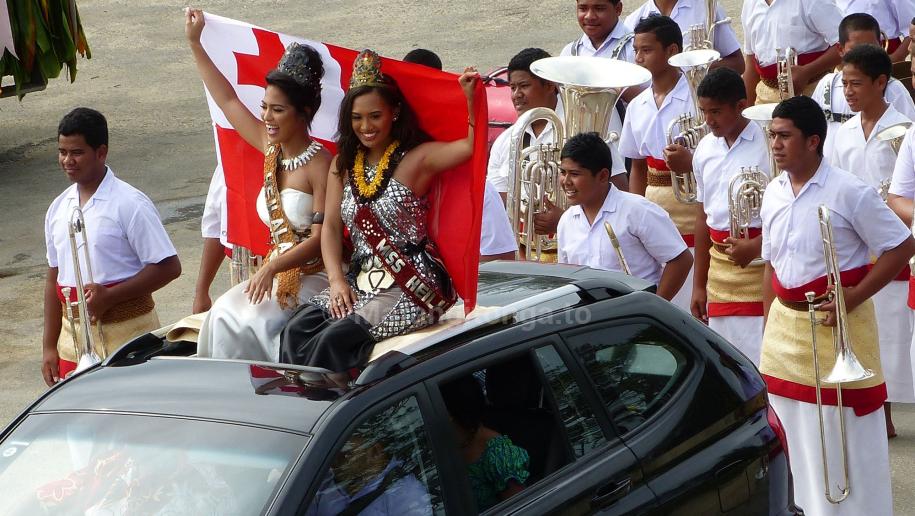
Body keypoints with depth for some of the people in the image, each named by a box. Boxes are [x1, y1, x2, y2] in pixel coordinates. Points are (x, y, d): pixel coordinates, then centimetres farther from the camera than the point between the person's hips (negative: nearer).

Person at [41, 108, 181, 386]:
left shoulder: (130, 204, -10)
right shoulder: (58, 209, 9)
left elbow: (169, 267, -12)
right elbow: (54, 279, 15)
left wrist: (110, 296, -19)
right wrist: (49, 346, 12)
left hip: (125, 333, -5)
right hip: (73, 340, 6)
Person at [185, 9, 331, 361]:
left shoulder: (320, 164, -13)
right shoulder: (271, 149, 8)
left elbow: (321, 238, -17)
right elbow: (228, 100, 16)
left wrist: (271, 268, -27)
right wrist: (194, 44, 19)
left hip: (314, 277, -7)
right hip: (276, 272, 7)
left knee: (250, 319, -27)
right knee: (224, 313, -17)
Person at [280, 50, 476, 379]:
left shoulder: (416, 159, -5)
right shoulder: (343, 164, 12)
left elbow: (471, 145, -20)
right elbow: (331, 226, 10)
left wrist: (470, 96, -34)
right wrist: (337, 280, -3)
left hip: (412, 289, -6)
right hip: (361, 280, 6)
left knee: (334, 338, -24)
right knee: (296, 332, -16)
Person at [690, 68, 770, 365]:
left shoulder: (767, 145, -11)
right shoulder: (705, 149, 10)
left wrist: (756, 246, -21)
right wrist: (699, 284, 18)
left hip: (760, 262, -6)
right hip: (720, 270, 7)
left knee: (761, 364, -8)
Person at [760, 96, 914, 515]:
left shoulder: (849, 192, -14)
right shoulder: (774, 192, 5)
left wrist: (854, 298, -17)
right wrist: (768, 331, 12)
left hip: (837, 324, -6)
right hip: (785, 324, 6)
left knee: (847, 443, 0)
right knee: (794, 439, 14)